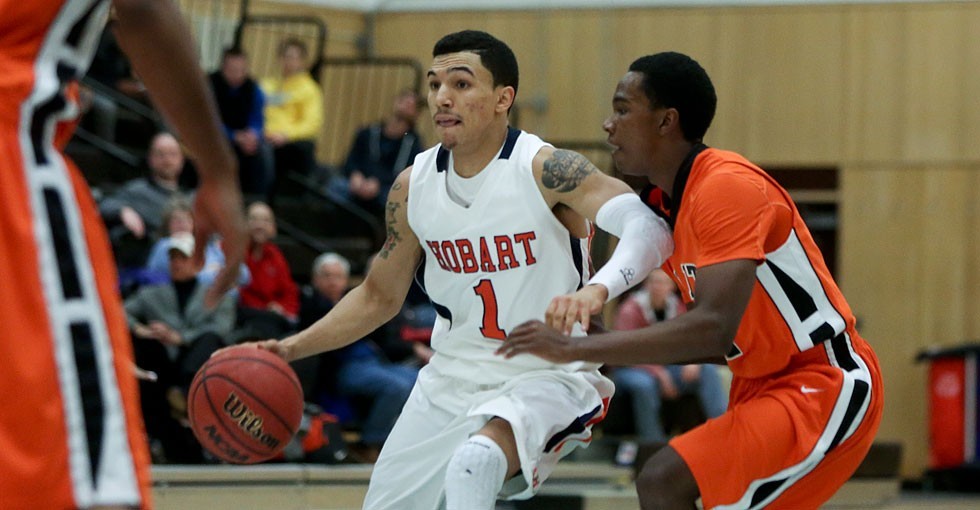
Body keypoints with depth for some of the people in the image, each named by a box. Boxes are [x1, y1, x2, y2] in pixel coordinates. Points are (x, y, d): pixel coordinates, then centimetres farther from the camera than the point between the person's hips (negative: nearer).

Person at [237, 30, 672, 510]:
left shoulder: (546, 170, -17)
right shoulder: (413, 186, 0)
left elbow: (650, 228, -32)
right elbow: (380, 296, 15)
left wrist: (597, 290, -52)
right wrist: (293, 347, 2)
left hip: (546, 377, -6)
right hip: (451, 379, 6)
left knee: (475, 461, -35)